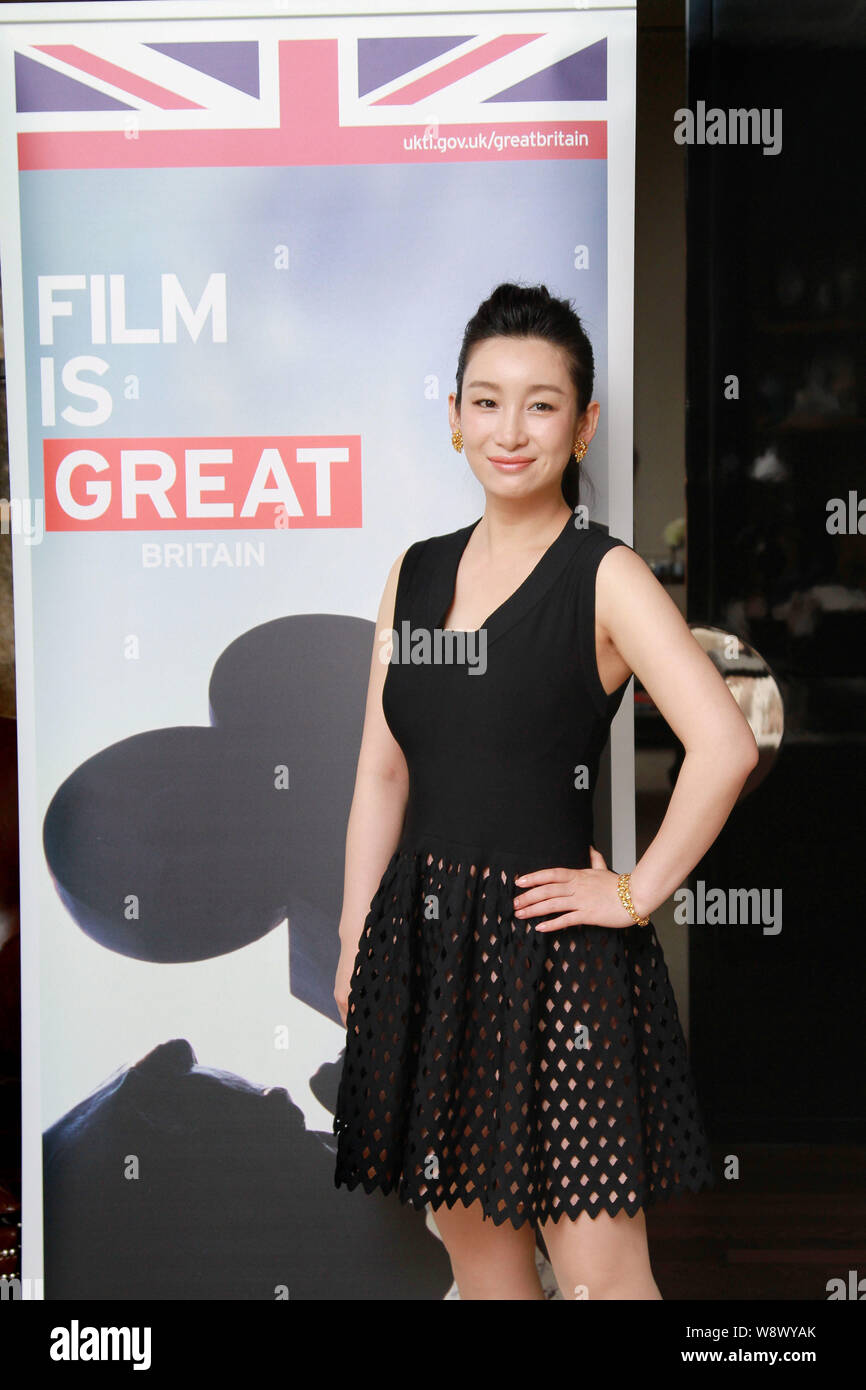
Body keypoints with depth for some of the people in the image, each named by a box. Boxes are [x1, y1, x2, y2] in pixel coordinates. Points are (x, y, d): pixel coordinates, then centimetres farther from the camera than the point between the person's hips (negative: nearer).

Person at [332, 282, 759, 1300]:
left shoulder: (605, 577, -8)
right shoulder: (417, 573, 9)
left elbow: (725, 745, -20)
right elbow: (381, 771, 11)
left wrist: (637, 896, -15)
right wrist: (356, 942, 9)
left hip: (551, 948, -5)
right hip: (424, 939, 6)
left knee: (598, 1270, 0)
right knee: (472, 1241, 15)